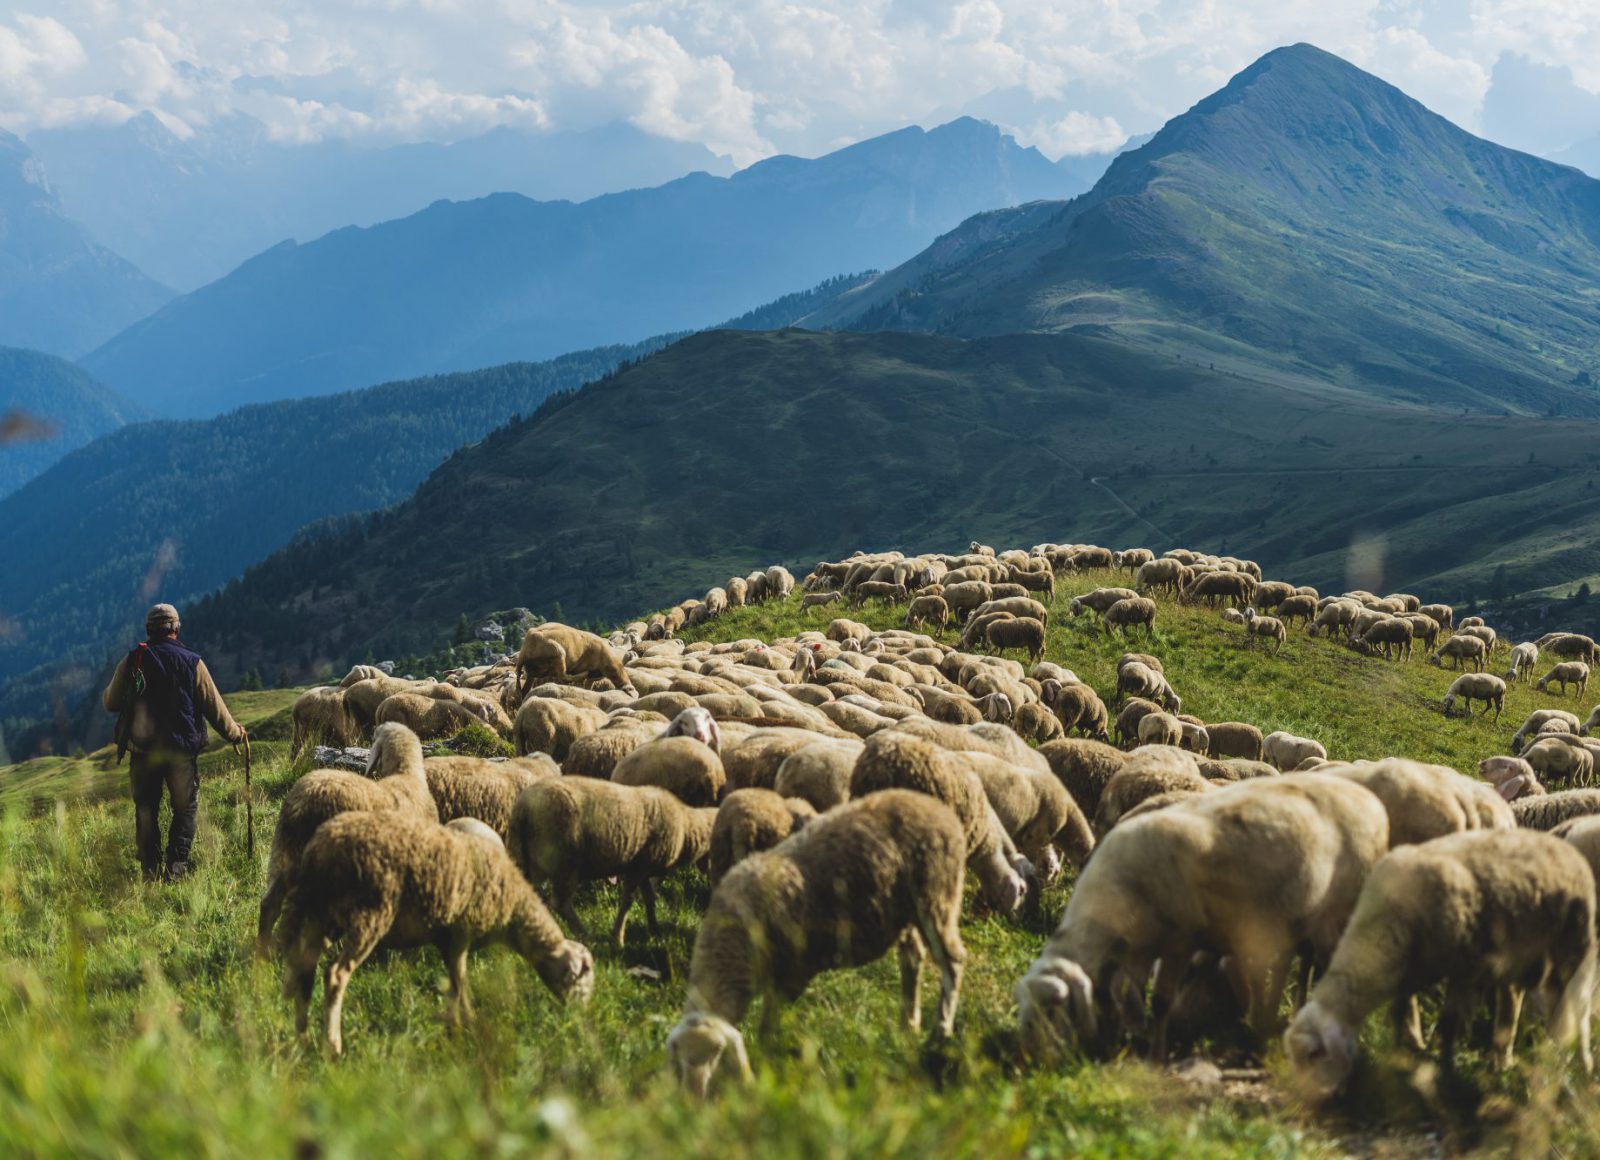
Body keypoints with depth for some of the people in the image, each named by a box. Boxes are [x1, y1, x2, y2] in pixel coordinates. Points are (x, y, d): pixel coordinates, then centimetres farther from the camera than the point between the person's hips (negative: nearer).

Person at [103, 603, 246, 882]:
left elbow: (110, 702, 9)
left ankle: (150, 872, 9)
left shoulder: (132, 662, -1)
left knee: (146, 810, 10)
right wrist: (235, 733, 15)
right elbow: (214, 707, 0)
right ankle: (176, 869, 1)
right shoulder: (192, 662, -4)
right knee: (185, 809, 10)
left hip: (143, 750, 1)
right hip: (182, 751, -1)